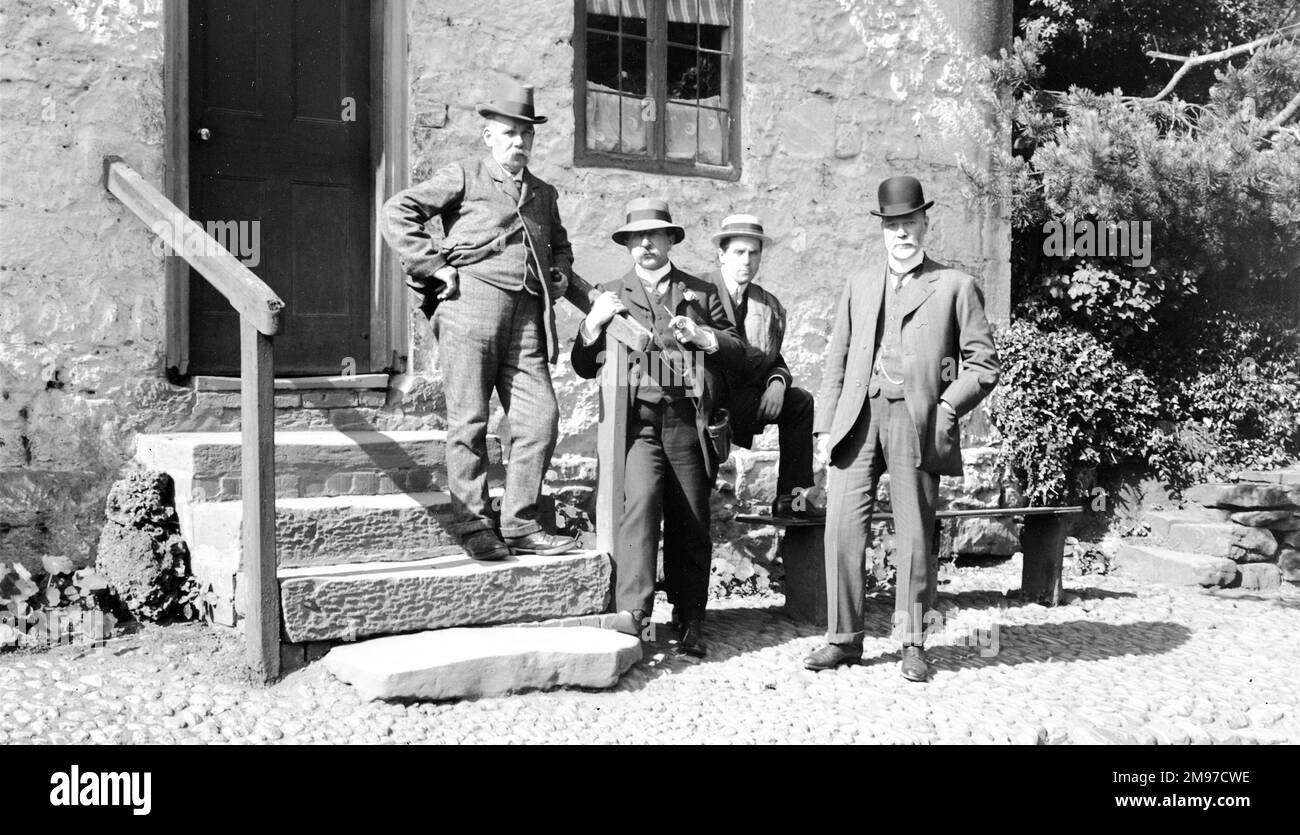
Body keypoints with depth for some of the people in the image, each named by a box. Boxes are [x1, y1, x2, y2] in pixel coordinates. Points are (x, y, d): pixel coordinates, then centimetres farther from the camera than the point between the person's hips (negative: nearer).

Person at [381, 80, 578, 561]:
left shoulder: (543, 193, 25)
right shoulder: (463, 179, 7)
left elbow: (559, 243, 42)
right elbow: (397, 212, 0)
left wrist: (560, 271, 21)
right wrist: (434, 266, -7)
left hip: (527, 317, 5)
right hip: (470, 305, -5)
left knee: (541, 418, -3)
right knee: (469, 421, -3)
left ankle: (519, 525, 7)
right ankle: (474, 527, 4)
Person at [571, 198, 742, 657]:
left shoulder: (701, 292, 19)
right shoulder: (611, 295, 18)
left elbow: (737, 349, 14)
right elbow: (583, 367, 14)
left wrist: (702, 336, -6)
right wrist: (593, 323, -5)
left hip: (688, 422, 1)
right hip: (637, 421, -1)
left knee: (691, 524, 1)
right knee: (641, 498, -26)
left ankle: (690, 624, 14)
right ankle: (632, 610, -28)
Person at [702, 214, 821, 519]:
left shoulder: (769, 305, 13)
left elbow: (775, 361, 14)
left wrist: (777, 382, -7)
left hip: (739, 400, 6)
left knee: (800, 401, -7)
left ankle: (791, 497, -3)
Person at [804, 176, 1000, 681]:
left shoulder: (955, 286, 10)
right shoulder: (860, 286, 21)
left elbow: (984, 363, 5)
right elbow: (837, 360, 18)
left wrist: (947, 408, -8)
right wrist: (826, 426, 8)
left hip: (916, 420, -3)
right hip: (858, 417, 3)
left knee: (914, 532, 0)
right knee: (842, 527, -4)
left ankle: (912, 643, 12)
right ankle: (844, 638, 6)